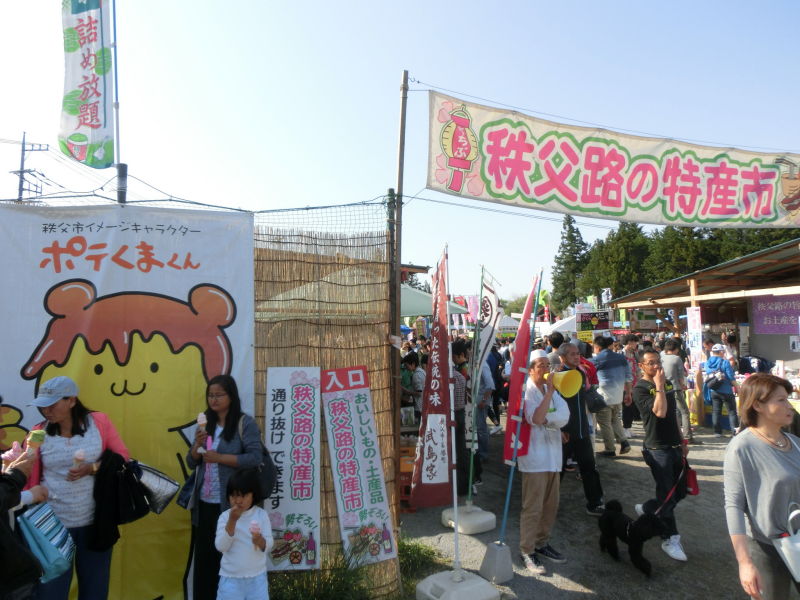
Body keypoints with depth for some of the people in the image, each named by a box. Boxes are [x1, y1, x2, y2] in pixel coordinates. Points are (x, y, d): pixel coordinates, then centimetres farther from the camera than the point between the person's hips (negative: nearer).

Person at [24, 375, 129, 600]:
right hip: (52, 524, 0)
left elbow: (122, 457, -2)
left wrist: (92, 468, -17)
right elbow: (29, 480, 1)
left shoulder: (99, 421, -6)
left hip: (95, 522, 0)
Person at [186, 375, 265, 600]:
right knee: (203, 557, 14)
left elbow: (255, 458, -17)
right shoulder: (205, 423, 9)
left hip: (231, 504, -5)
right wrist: (198, 444, -9)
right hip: (204, 503, 5)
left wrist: (219, 457, -18)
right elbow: (191, 462, 11)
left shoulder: (245, 423, -9)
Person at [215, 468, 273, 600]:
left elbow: (269, 545, -7)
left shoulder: (261, 514, -6)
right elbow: (220, 546, -15)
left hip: (257, 576, 1)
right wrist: (232, 520, -25)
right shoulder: (225, 516, -7)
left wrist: (259, 540, -30)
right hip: (231, 577, 0)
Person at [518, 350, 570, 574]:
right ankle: (527, 551, 12)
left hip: (553, 455, 7)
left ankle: (542, 543, 31)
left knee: (551, 505, 15)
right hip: (534, 457, -7)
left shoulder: (551, 389, 11)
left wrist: (545, 419, -15)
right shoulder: (526, 391, -12)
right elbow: (537, 419, -26)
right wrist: (550, 392, -23)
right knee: (533, 507, -1)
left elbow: (564, 416, 1)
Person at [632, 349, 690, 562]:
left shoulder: (667, 384, 9)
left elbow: (673, 415, 17)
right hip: (657, 449, -7)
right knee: (667, 495, 0)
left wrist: (682, 441, 18)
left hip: (674, 447, 7)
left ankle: (646, 510, 35)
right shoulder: (640, 389, -14)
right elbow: (660, 412, -27)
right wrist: (659, 386, -23)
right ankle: (670, 539, 15)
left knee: (680, 492, 15)